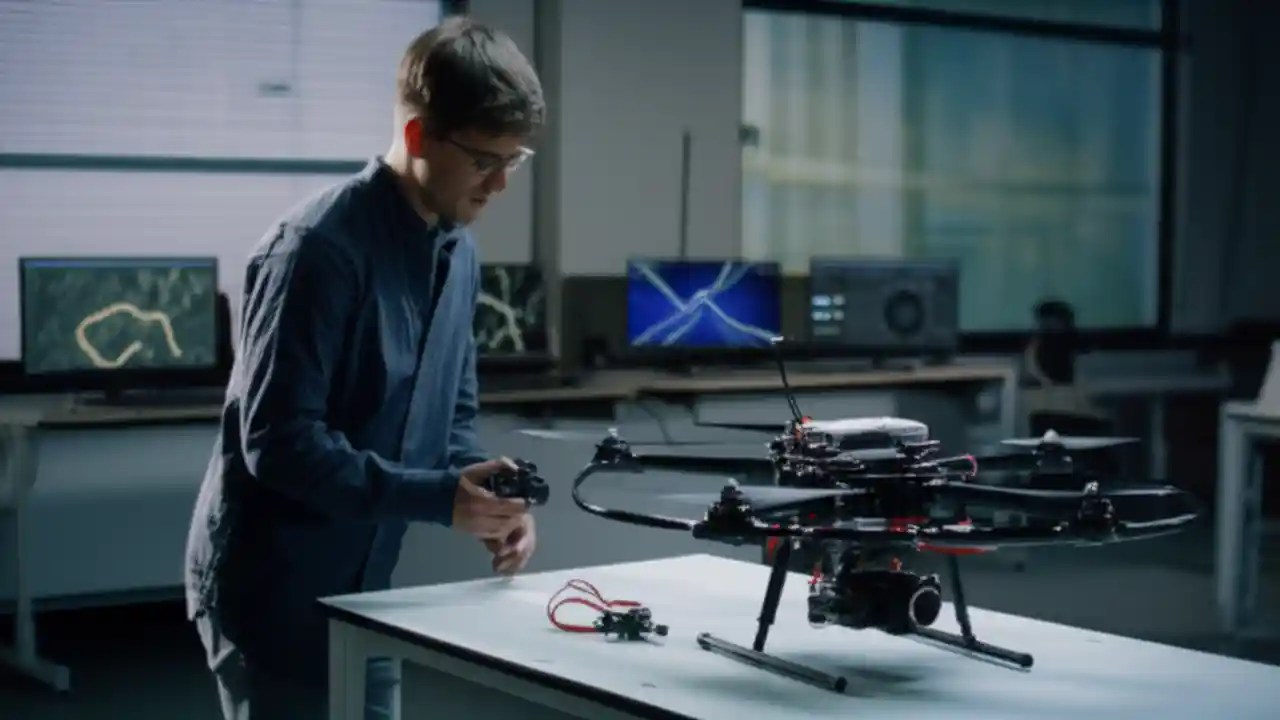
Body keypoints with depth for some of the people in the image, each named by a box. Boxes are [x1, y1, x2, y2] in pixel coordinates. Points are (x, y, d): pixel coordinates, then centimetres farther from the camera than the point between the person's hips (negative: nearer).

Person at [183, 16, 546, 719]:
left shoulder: (458, 253, 7)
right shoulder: (319, 248, -20)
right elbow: (279, 439, -24)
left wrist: (482, 496, -5)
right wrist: (438, 497, -27)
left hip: (359, 587, 8)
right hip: (270, 588, -8)